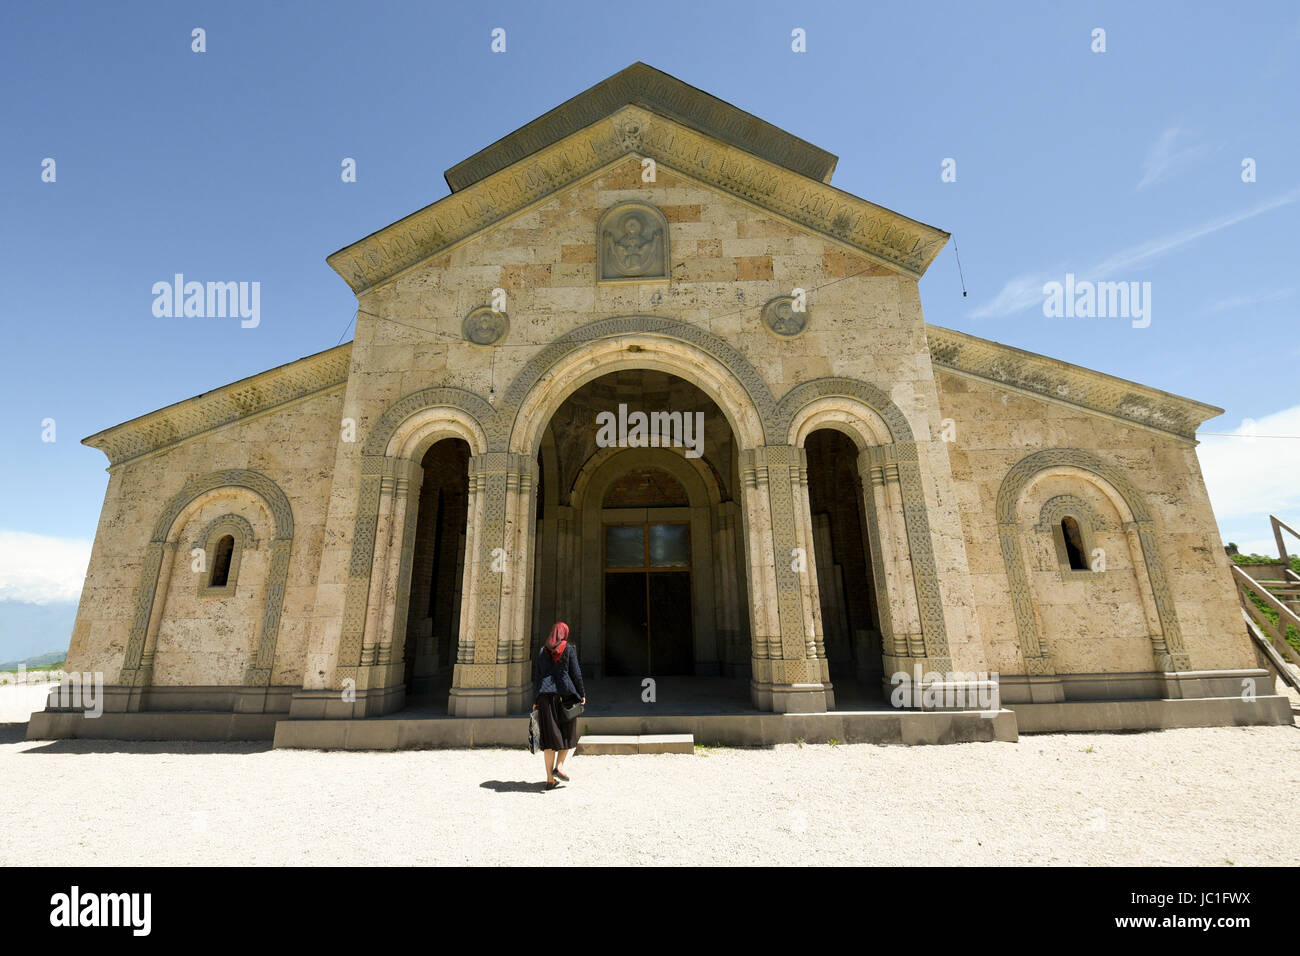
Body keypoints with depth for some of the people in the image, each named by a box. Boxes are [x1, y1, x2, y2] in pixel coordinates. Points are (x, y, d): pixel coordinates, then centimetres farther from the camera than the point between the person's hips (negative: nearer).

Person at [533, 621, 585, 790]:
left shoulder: (543, 651, 10)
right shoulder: (569, 649, -1)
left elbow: (536, 676, 11)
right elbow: (576, 673, -4)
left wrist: (536, 700, 15)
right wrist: (582, 694, 4)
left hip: (545, 695, 3)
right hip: (565, 693, -3)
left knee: (550, 735, 6)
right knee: (568, 733, 14)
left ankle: (550, 779, 6)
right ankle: (559, 766, -2)